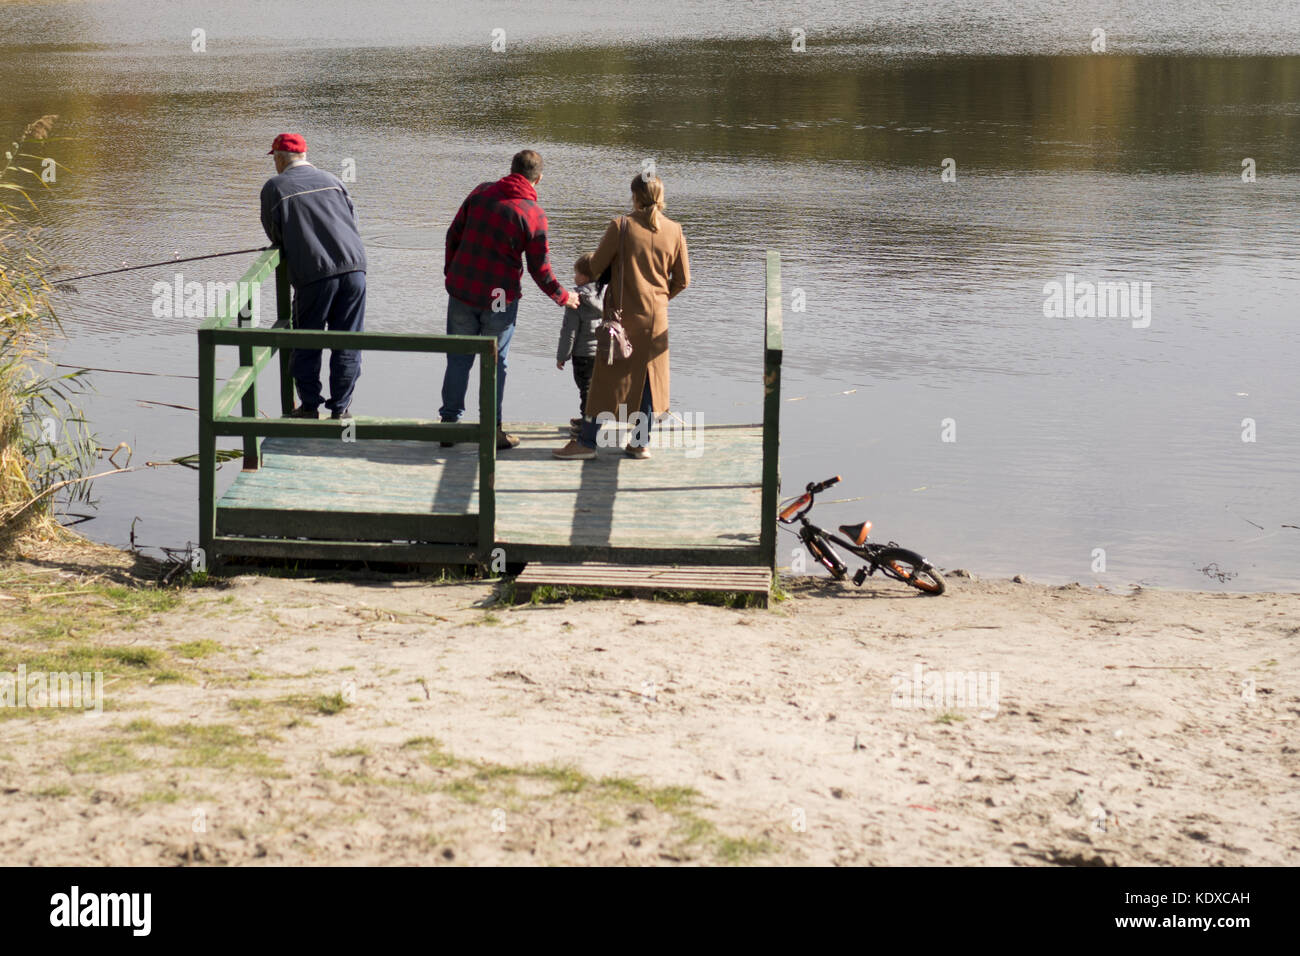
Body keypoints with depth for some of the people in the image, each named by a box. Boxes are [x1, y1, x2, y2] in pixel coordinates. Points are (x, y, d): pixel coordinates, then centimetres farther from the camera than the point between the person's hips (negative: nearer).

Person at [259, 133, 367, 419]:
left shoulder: (274, 187, 6)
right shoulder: (330, 179, 17)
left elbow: (275, 236, 10)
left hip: (313, 274, -3)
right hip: (353, 267, 3)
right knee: (347, 343, 8)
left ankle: (309, 407, 16)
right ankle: (340, 410, 10)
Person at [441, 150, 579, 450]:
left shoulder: (481, 192, 0)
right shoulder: (533, 214, -10)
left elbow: (453, 235, 6)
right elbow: (540, 268, -6)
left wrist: (451, 273, 20)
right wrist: (563, 297, 10)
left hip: (461, 290, 3)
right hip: (500, 299, -3)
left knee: (459, 360, 11)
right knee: (495, 363, 9)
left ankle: (449, 424, 14)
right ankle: (492, 430, 11)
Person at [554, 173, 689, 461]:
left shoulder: (621, 226, -11)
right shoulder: (674, 231, -1)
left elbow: (595, 267, -5)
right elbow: (682, 280, 4)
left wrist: (581, 266, 18)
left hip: (622, 312, -3)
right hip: (656, 317, 3)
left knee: (608, 377, 2)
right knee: (648, 377, 12)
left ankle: (586, 442, 6)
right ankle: (641, 442, 16)